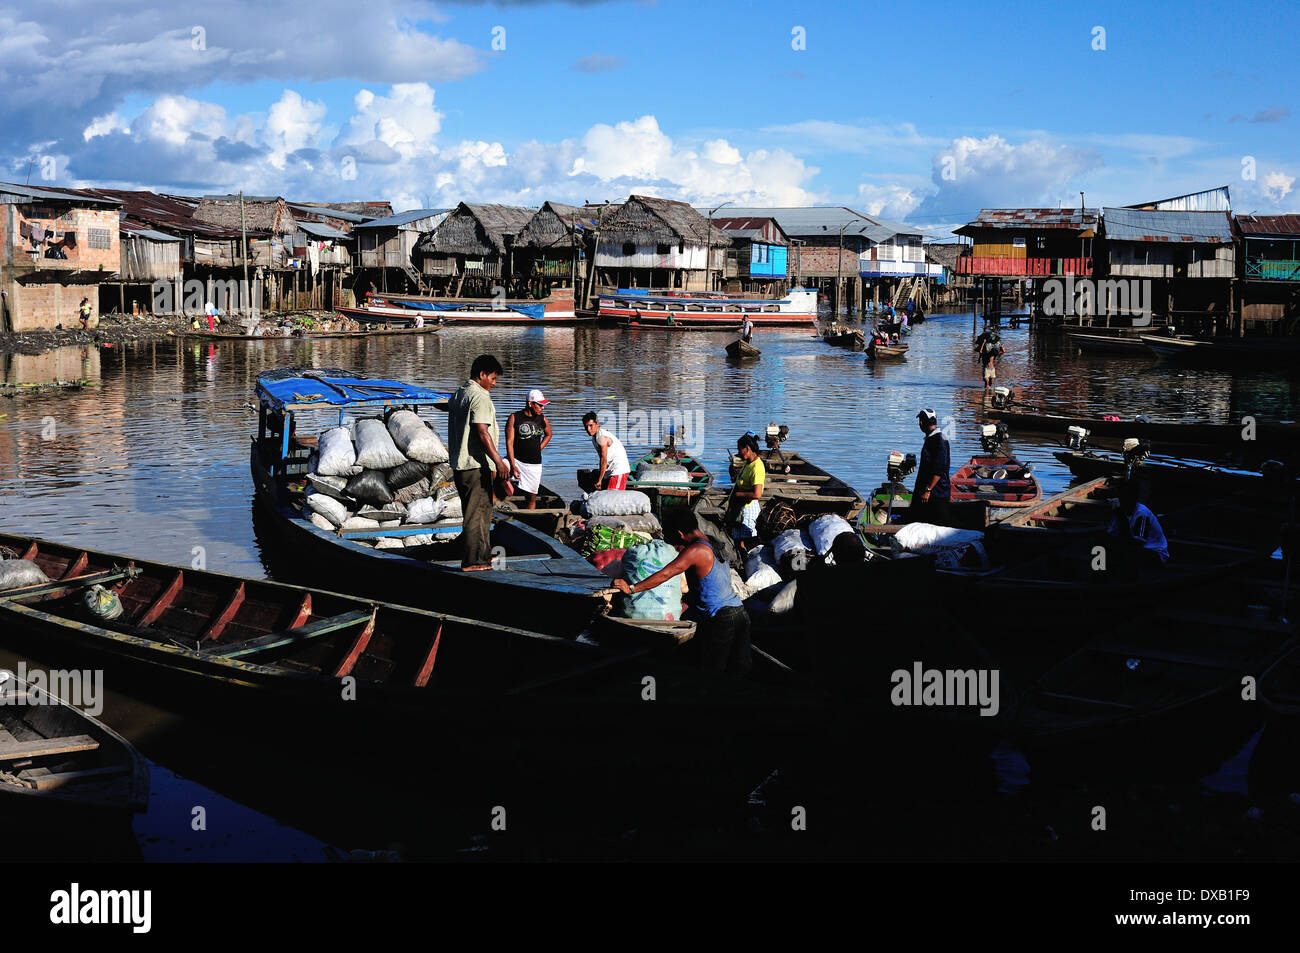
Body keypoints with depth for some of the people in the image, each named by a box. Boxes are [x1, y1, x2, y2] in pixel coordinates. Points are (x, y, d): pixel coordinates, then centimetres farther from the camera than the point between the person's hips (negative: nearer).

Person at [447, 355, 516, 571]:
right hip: (476, 465, -10)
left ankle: (483, 555, 26)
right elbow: (482, 433, -22)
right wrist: (499, 462, -21)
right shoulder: (480, 397, -14)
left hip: (459, 464, 10)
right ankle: (473, 561, -5)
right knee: (477, 513, -6)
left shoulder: (457, 395, 16)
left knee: (474, 512, 17)